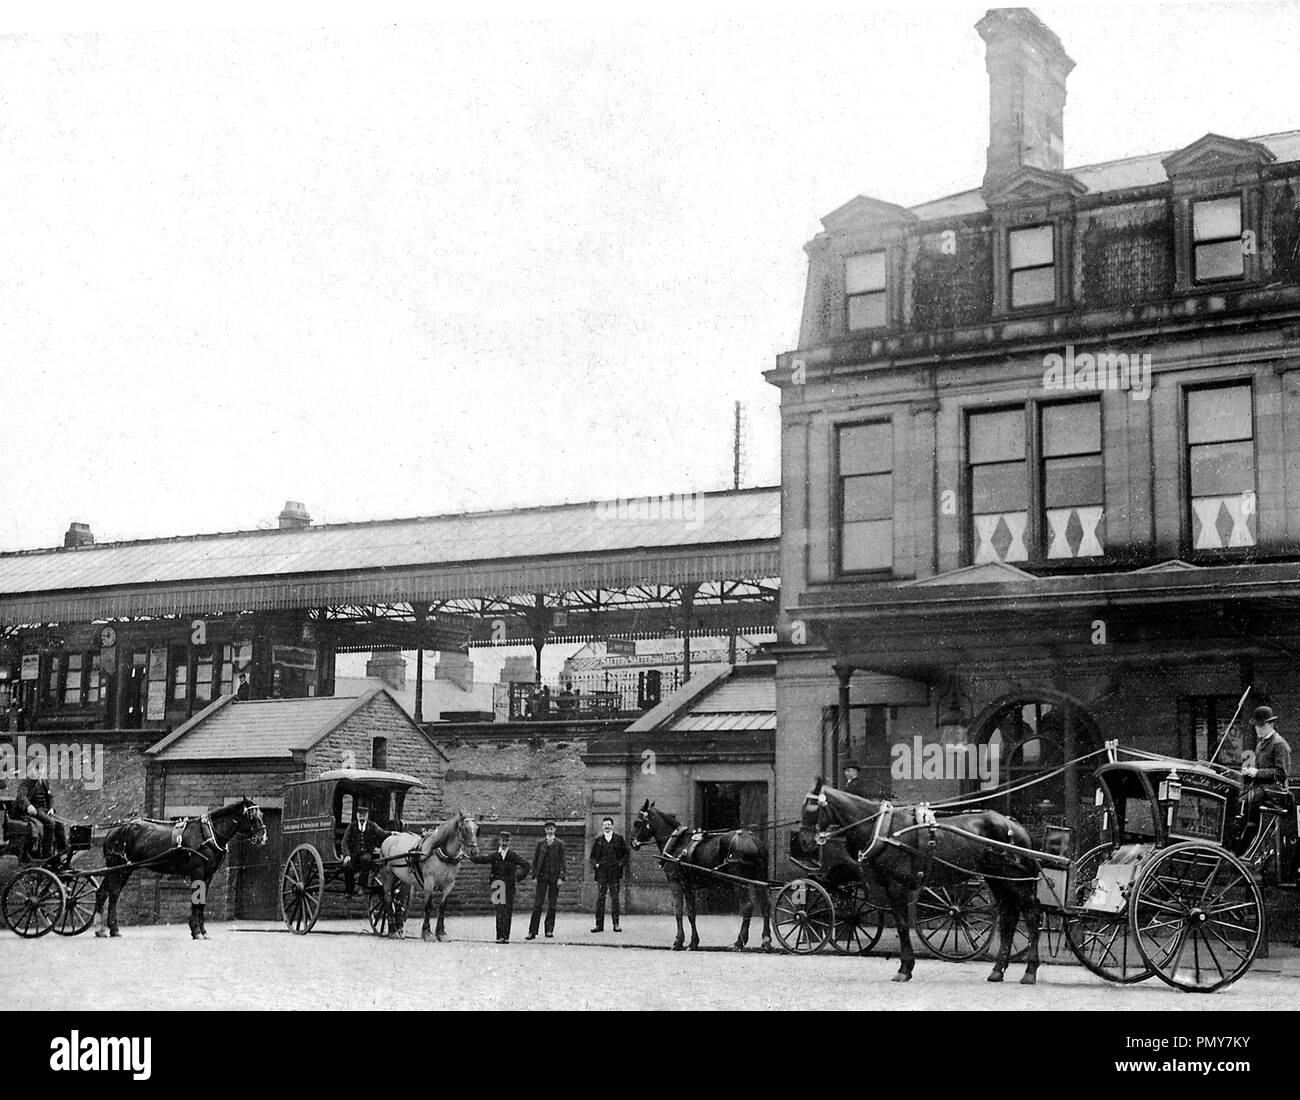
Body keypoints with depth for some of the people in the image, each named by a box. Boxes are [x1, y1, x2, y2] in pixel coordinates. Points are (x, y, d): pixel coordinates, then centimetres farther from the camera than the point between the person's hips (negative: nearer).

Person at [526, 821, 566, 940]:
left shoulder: (559, 844, 5)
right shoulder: (540, 843, 10)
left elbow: (562, 861, 1)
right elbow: (535, 860, 10)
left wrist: (561, 877, -8)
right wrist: (535, 875, 1)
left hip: (554, 876, -1)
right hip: (542, 876, 1)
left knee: (552, 905, 2)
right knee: (538, 904, -3)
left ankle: (549, 930, 8)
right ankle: (532, 931, -3)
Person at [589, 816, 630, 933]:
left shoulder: (619, 839, 7)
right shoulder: (598, 840, 11)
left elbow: (627, 853, 9)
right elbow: (592, 856, 16)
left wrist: (621, 863, -4)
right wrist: (595, 864, -2)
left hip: (615, 872, -1)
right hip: (601, 872, 1)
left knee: (615, 898, 0)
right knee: (600, 898, -2)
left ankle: (616, 924, 5)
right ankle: (599, 924, 1)